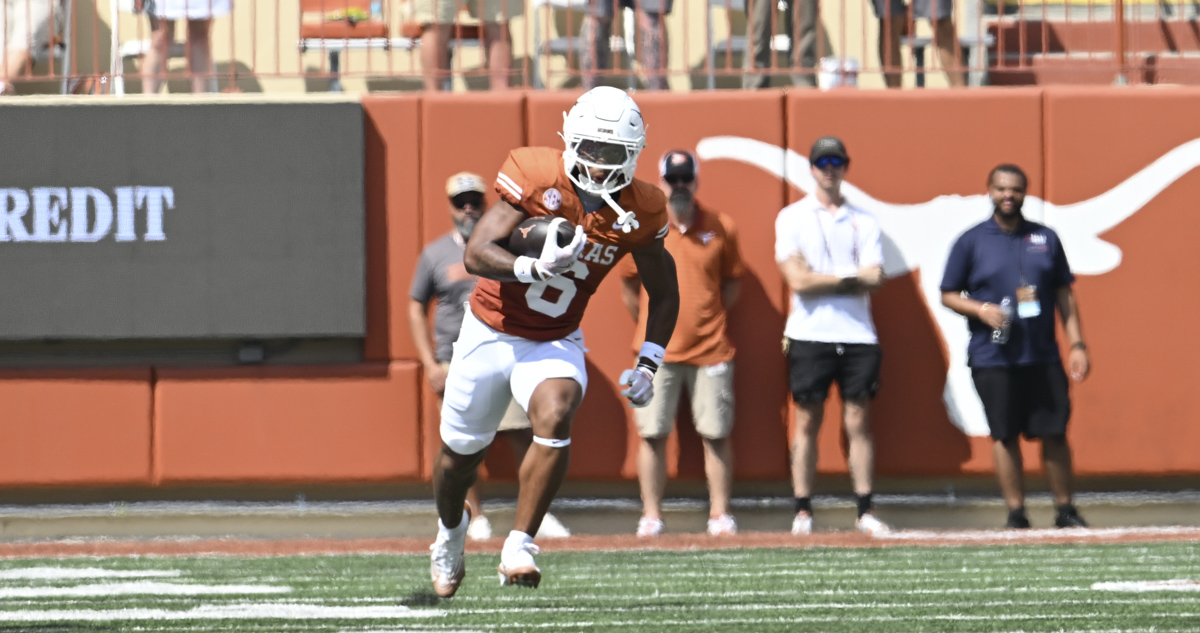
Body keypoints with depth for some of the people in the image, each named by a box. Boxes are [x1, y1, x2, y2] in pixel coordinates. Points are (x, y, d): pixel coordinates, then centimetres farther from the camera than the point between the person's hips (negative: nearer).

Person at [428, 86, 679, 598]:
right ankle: (450, 530, 46)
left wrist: (647, 364, -5)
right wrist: (535, 268, -44)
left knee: (555, 418, -30)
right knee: (460, 451, 13)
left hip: (555, 343, 1)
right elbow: (476, 254, -28)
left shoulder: (637, 211, -11)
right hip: (491, 333, -1)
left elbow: (663, 294, 5)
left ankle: (519, 546, -21)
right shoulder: (535, 177, -21)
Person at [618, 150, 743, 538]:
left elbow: (732, 284, 12)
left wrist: (708, 321, 6)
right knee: (652, 435, 0)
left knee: (716, 434, 2)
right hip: (658, 353, 0)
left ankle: (720, 516, 9)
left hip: (710, 350, 0)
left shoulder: (721, 229, 2)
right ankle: (651, 517, 7)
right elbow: (629, 288, 9)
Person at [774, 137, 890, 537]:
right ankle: (803, 512, 2)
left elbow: (875, 279, -2)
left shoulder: (863, 222, 11)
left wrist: (821, 280, -11)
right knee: (807, 421, 0)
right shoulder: (792, 218, 4)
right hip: (810, 335, -2)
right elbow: (797, 280, -8)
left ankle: (865, 511, 4)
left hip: (857, 335, 2)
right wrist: (851, 278, -8)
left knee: (858, 421, 2)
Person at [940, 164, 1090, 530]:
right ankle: (1016, 514, 9)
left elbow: (1064, 295, 13)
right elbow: (948, 295, 5)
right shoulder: (971, 242, 4)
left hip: (1043, 358, 2)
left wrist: (1077, 344, 6)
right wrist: (981, 309, -13)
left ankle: (1065, 511, 12)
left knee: (1054, 433, 1)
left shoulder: (1045, 239, 10)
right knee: (1005, 435, 2)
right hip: (993, 359, -2)